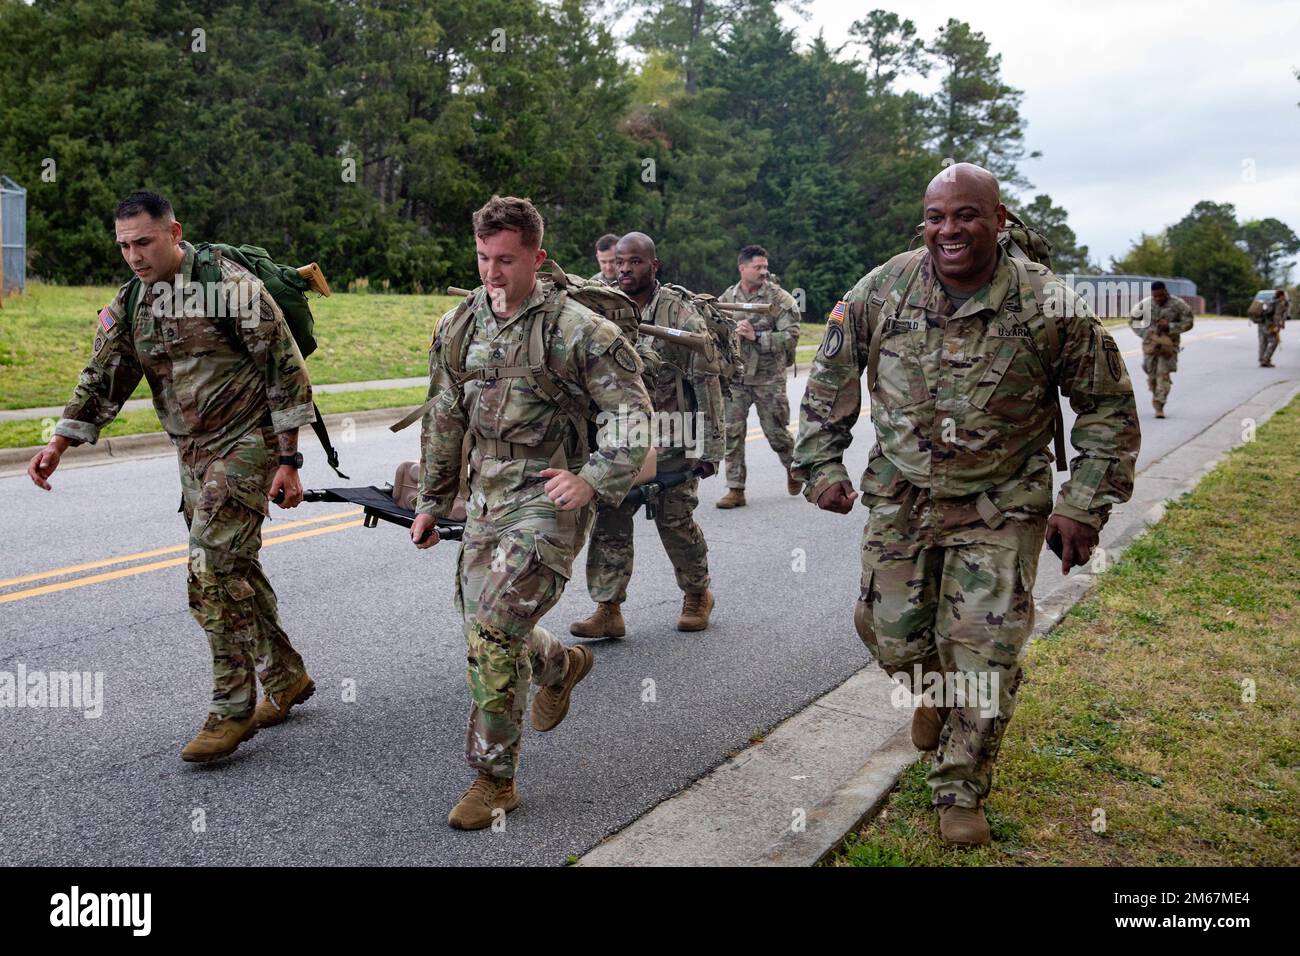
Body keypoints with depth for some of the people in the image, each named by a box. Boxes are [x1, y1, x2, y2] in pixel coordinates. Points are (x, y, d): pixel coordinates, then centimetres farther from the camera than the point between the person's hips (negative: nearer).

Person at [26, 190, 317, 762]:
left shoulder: (231, 286, -13)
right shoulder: (129, 304, 8)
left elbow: (285, 371, -12)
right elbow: (102, 378, 11)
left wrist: (288, 461, -14)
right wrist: (59, 444, -1)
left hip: (245, 446, -7)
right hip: (193, 455, 7)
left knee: (213, 572, -13)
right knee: (236, 570, 11)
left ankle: (233, 710, -2)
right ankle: (286, 678, 27)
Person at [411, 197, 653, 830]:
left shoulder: (577, 330, -13)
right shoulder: (459, 327, 6)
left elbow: (635, 416, -10)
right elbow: (445, 422, 16)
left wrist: (591, 480, -19)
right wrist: (431, 502, 18)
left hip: (550, 501, -7)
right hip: (487, 499, 7)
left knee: (492, 636, -14)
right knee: (481, 624, 16)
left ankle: (495, 780, 3)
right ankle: (563, 665, 49)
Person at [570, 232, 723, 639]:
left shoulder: (679, 312, -9)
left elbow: (706, 379, -9)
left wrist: (710, 445, -11)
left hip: (671, 441, -4)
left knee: (675, 521, 6)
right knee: (609, 521, 0)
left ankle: (698, 593, 28)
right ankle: (608, 610, 6)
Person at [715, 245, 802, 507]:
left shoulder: (779, 298, -5)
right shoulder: (726, 299, 6)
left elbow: (790, 336, -12)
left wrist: (756, 336, -20)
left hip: (768, 378, -3)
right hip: (735, 377, 3)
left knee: (776, 431, 7)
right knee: (732, 432, -3)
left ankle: (794, 469, 36)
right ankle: (736, 490, 4)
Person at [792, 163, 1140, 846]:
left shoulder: (1050, 306, -13)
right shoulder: (882, 290, -7)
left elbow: (1109, 406, -2)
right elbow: (830, 379, 7)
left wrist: (1085, 507, -6)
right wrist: (821, 465, 1)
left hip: (1000, 509, -2)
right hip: (899, 499, 2)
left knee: (985, 652, -2)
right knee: (892, 634, 8)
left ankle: (961, 792, 19)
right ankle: (931, 693, 45)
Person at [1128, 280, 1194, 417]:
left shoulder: (1178, 304, -7)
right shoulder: (1145, 304, -3)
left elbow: (1188, 323, -2)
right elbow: (1132, 320, 9)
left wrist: (1170, 326, -17)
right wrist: (1144, 333, -5)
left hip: (1168, 344, -2)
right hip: (1150, 343, 2)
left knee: (1163, 374, -10)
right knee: (1151, 374, 7)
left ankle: (1159, 406, -11)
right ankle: (1155, 394, 36)